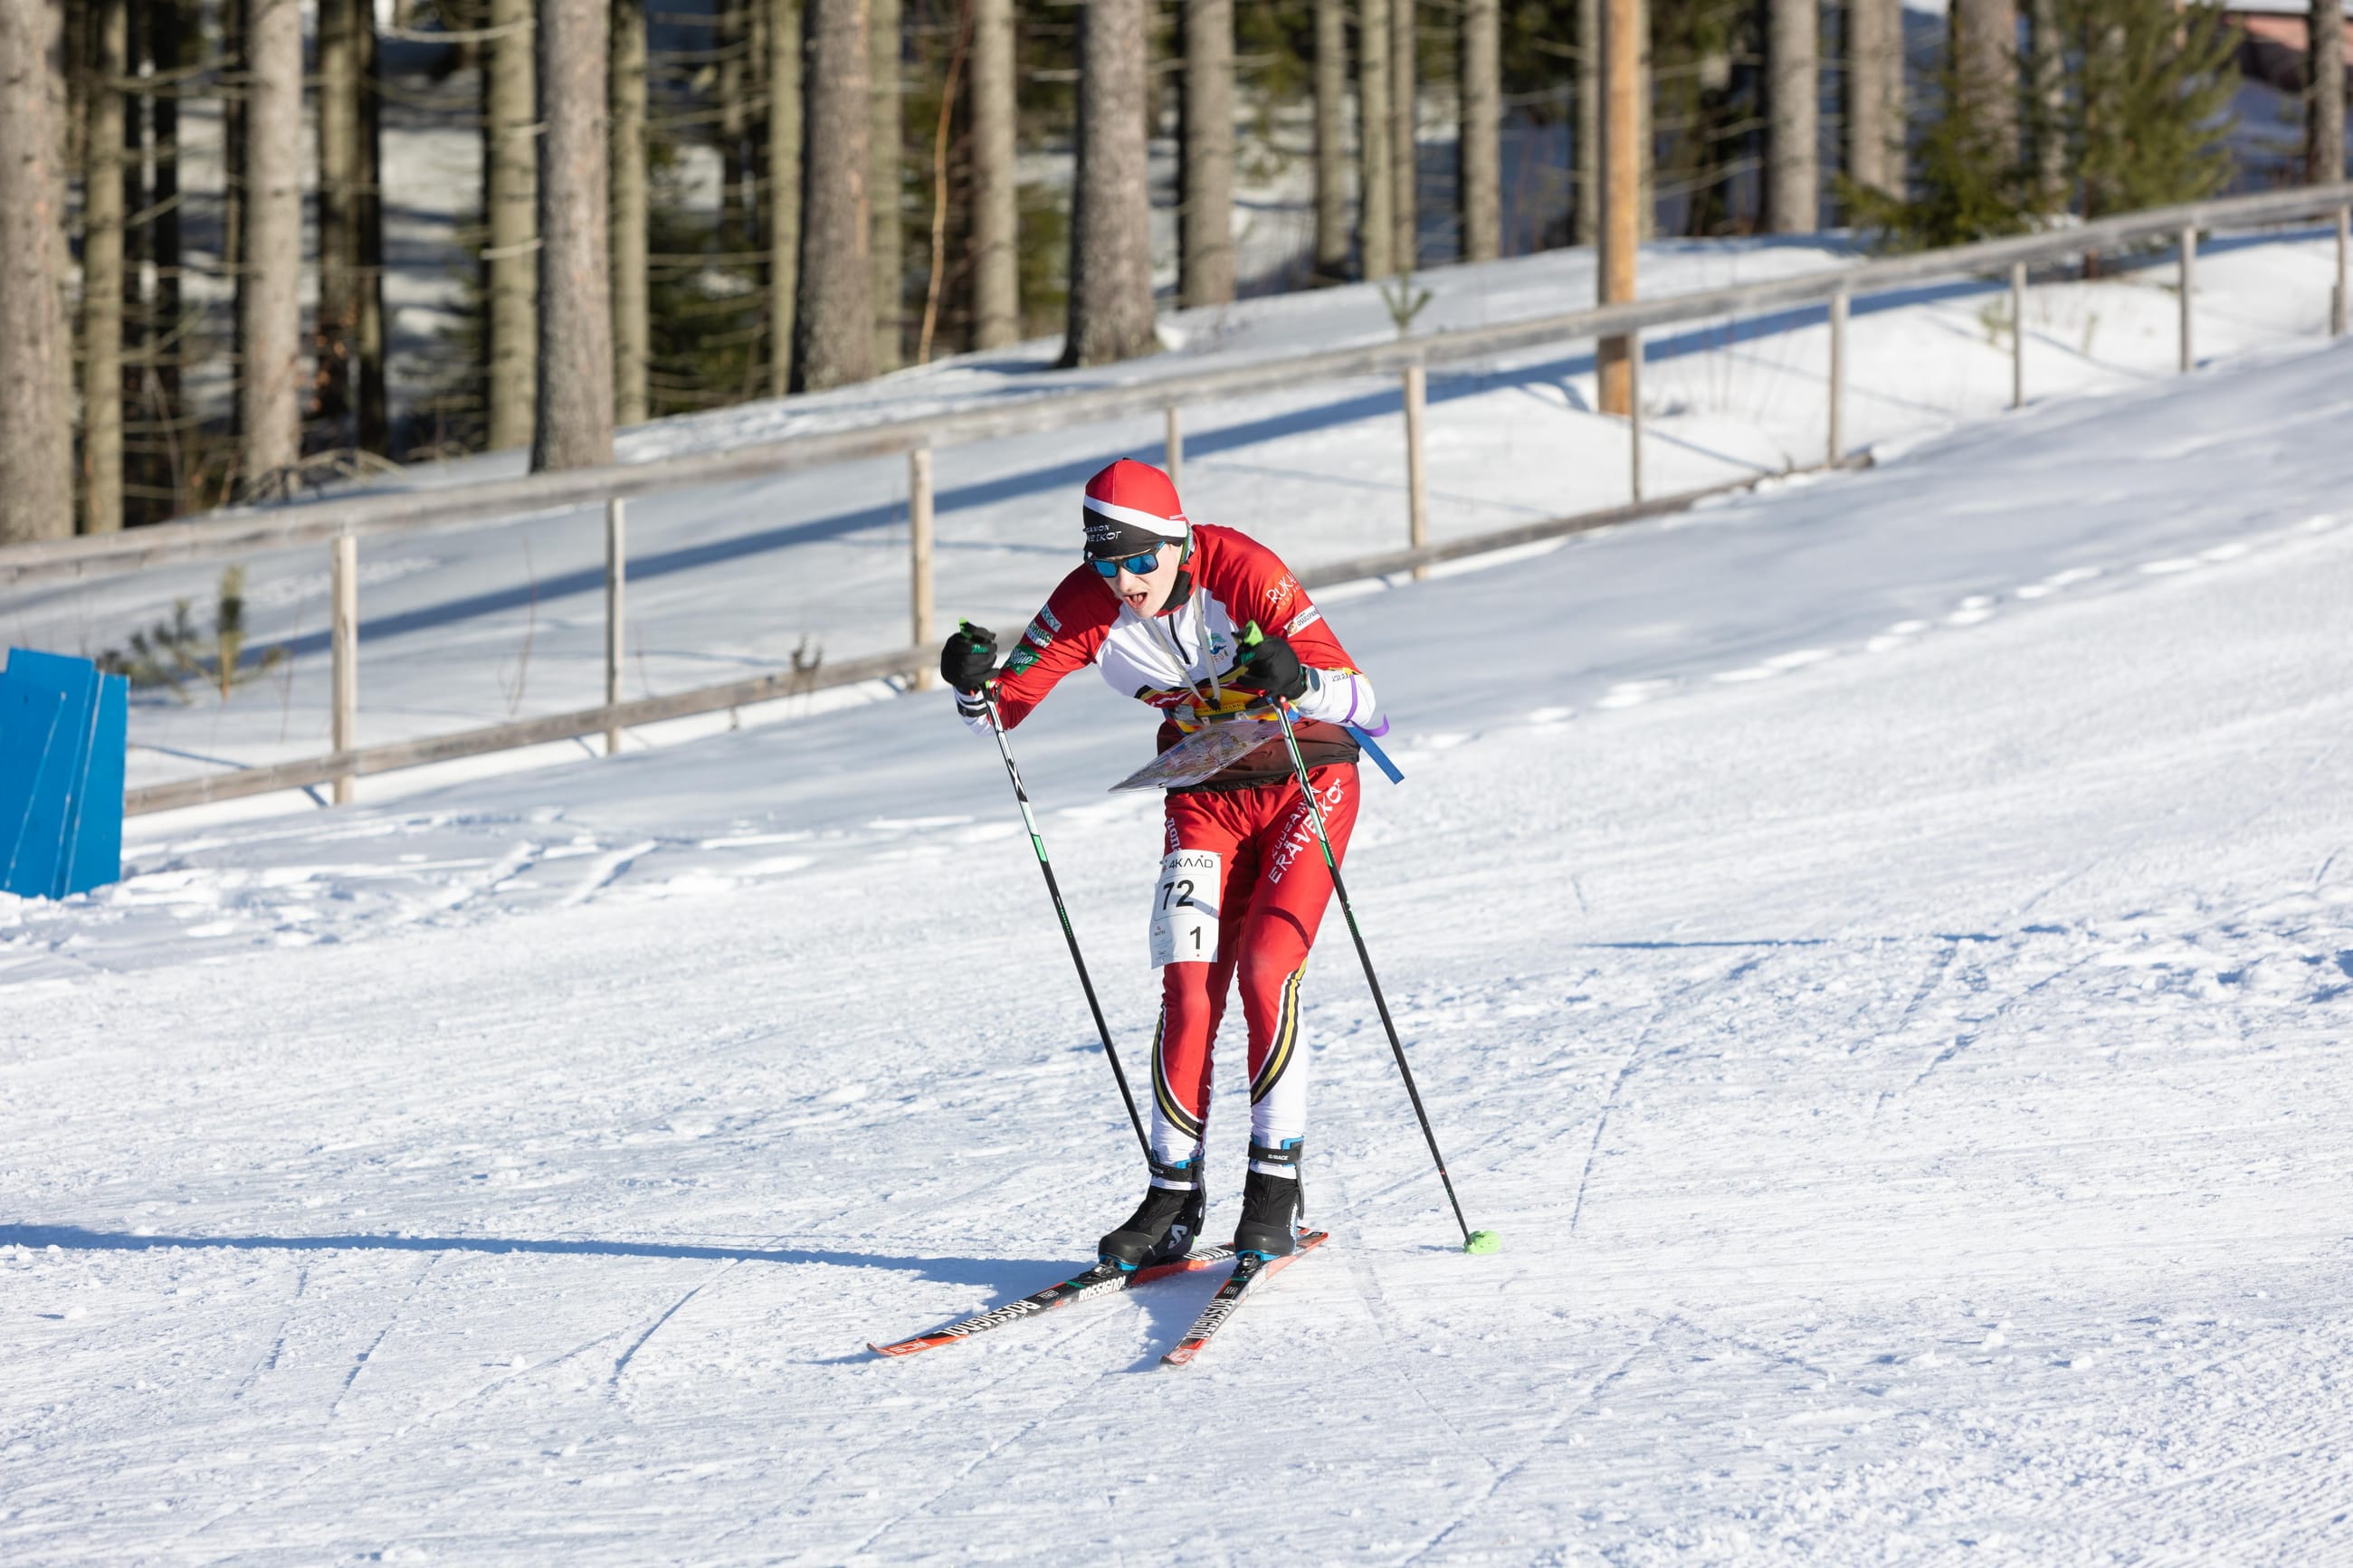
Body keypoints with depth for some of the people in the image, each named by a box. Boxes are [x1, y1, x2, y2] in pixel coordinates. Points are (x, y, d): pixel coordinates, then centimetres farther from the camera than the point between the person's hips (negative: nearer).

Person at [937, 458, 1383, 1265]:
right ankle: (1175, 1192, -1)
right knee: (1189, 986, -9)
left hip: (1308, 782, -4)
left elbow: (1359, 698, -29)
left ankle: (1276, 1183, -10)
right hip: (1207, 797, 4)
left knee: (1266, 967, -18)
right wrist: (975, 685, -31)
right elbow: (1006, 704, -9)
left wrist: (1297, 680, -50)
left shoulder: (1242, 572, -27)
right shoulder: (1088, 603, -15)